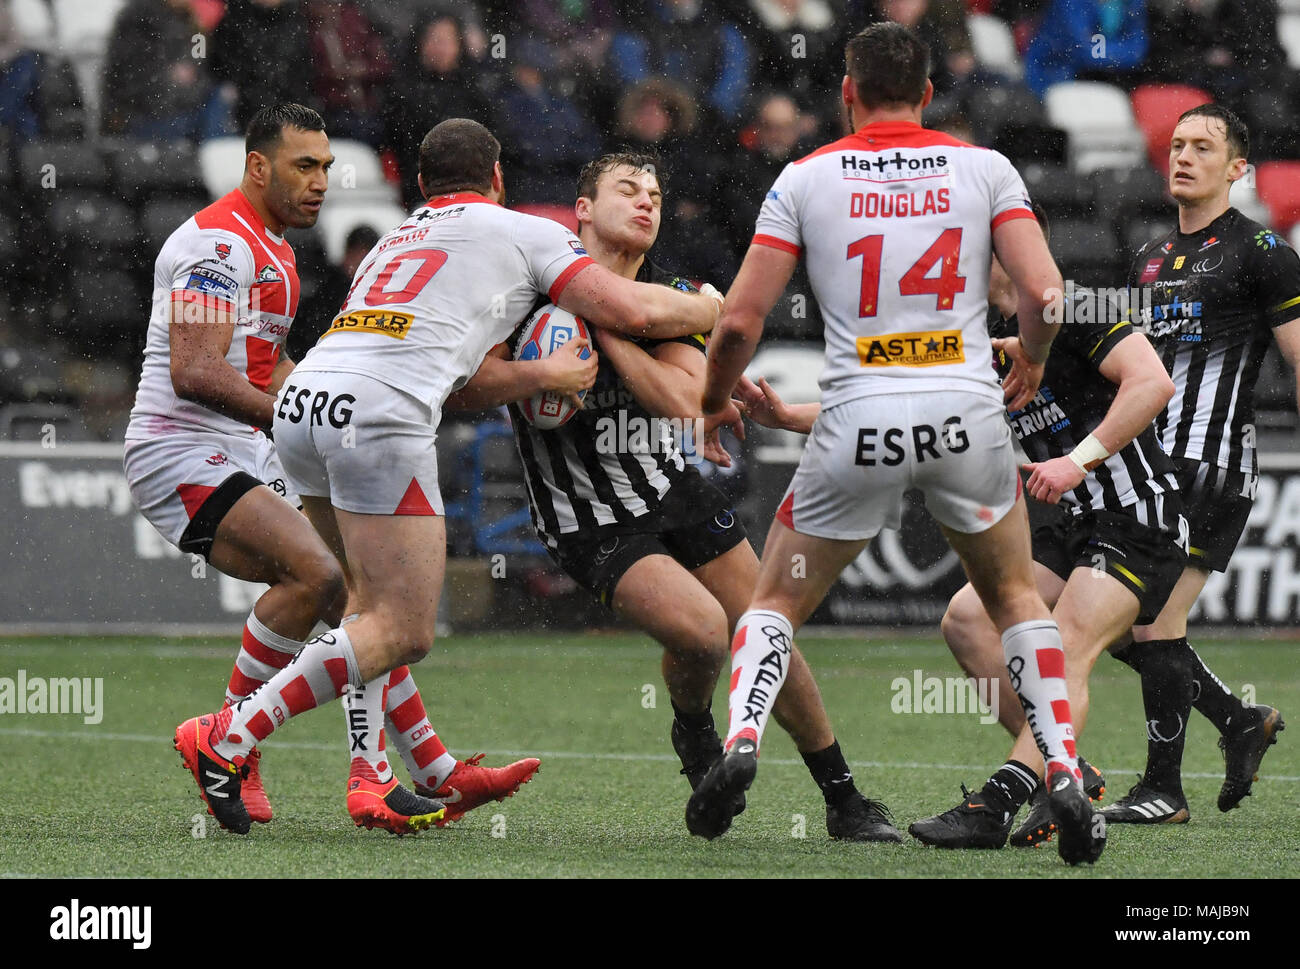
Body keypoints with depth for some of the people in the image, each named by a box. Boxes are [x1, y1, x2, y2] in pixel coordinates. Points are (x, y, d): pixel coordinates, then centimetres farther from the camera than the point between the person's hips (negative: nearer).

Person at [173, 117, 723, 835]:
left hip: (300, 402, 8)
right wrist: (711, 308, 27)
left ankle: (369, 773, 14)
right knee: (404, 633, -5)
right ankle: (227, 738, -11)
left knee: (377, 599, 24)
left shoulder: (393, 241, 34)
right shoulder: (525, 233, 16)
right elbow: (633, 311, 9)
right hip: (378, 416, -8)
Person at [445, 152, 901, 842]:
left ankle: (845, 802, 18)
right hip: (593, 523, -5)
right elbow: (461, 384, -18)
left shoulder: (670, 298, 0)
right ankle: (694, 731, 9)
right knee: (701, 631, -25)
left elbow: (684, 400, -16)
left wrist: (603, 325, -18)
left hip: (676, 490, 5)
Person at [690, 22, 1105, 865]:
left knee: (777, 602, 18)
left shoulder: (806, 178, 5)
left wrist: (717, 399, 20)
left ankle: (741, 741, -9)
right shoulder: (984, 168, 6)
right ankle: (1063, 775, 8)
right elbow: (1044, 294, -4)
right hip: (967, 413, 1)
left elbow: (741, 321, 1)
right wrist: (1030, 366, 18)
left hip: (859, 423, -1)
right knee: (1017, 597, 23)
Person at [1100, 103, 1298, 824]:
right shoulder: (1149, 257, 17)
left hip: (1212, 468, -8)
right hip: (1148, 462, 8)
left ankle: (1163, 790, -2)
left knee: (1155, 624, -11)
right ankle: (1241, 722, 22)